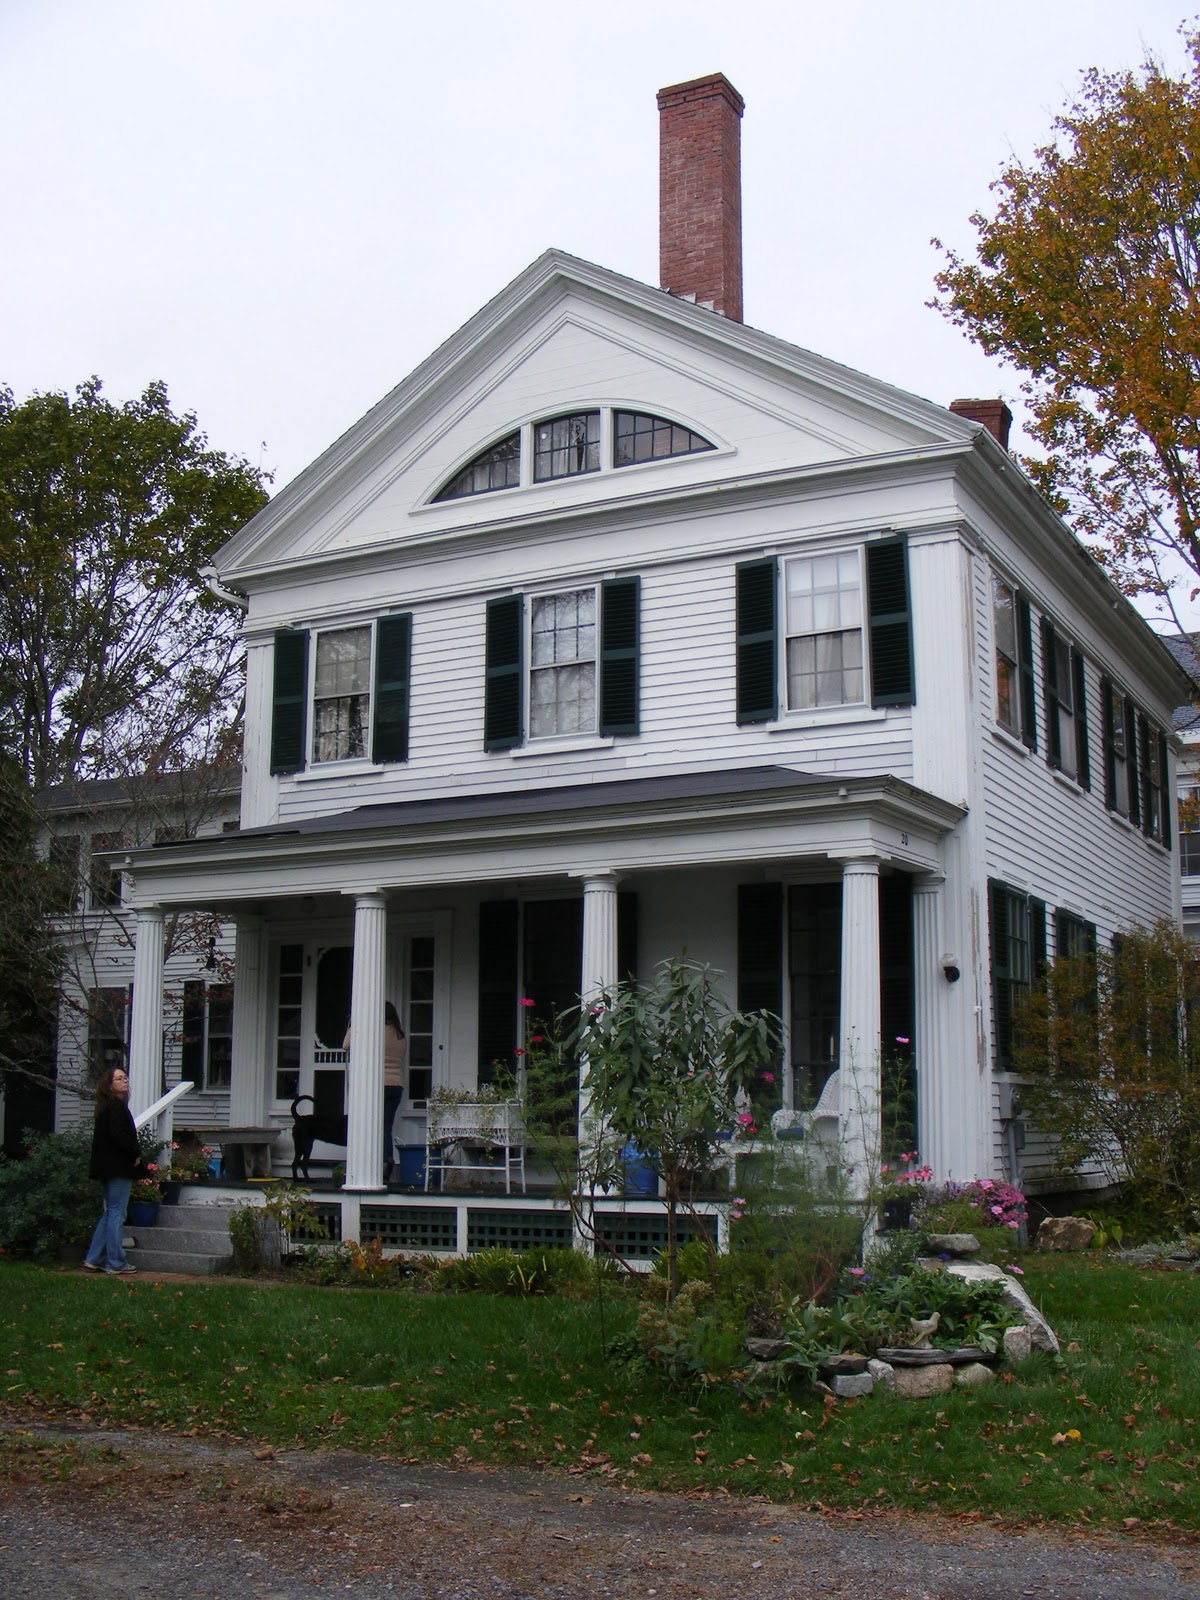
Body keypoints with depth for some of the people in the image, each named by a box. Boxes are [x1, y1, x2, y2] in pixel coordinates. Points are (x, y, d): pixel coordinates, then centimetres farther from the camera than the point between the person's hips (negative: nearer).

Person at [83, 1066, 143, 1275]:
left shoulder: (108, 1106, 16)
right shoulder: (115, 1106, -14)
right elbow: (118, 1135, -24)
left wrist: (133, 1153, 7)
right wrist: (136, 1154, -12)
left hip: (110, 1168, 10)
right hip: (118, 1168, -10)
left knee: (109, 1213, 16)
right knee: (117, 1215, -4)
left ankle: (94, 1259, 19)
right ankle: (116, 1264, 0)